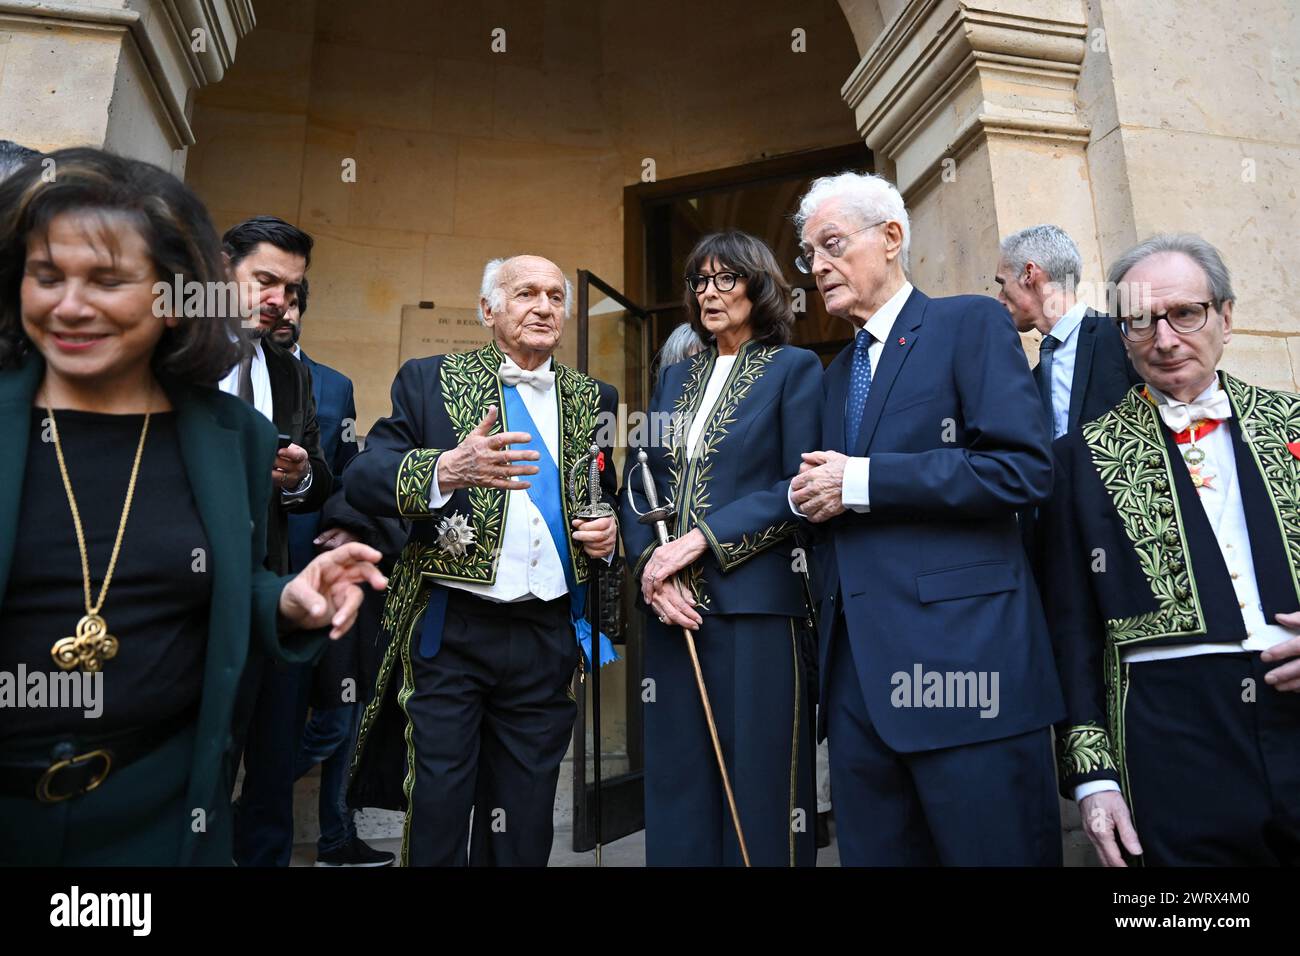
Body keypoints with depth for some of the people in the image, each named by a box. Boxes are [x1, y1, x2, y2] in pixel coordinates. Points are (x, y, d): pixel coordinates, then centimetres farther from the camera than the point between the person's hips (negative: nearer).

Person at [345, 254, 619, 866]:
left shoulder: (593, 399, 11)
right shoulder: (429, 380, 2)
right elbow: (361, 478, -9)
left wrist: (609, 528, -1)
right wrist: (446, 469, -28)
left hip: (550, 636, 3)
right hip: (450, 631, -2)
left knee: (524, 827, 14)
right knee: (436, 812, 5)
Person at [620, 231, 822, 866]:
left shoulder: (795, 368, 2)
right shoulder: (675, 377, 16)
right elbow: (636, 486, 11)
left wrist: (699, 540, -15)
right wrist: (648, 565, -6)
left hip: (754, 604, -4)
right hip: (672, 607, 5)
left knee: (758, 785, 5)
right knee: (676, 784, 12)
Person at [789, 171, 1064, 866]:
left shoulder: (971, 323, 0)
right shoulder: (834, 372, 21)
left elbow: (1024, 469, -14)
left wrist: (860, 481, -14)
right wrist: (807, 497, -1)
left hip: (958, 650, -6)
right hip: (856, 664, 7)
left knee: (998, 848, 4)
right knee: (872, 849, 14)